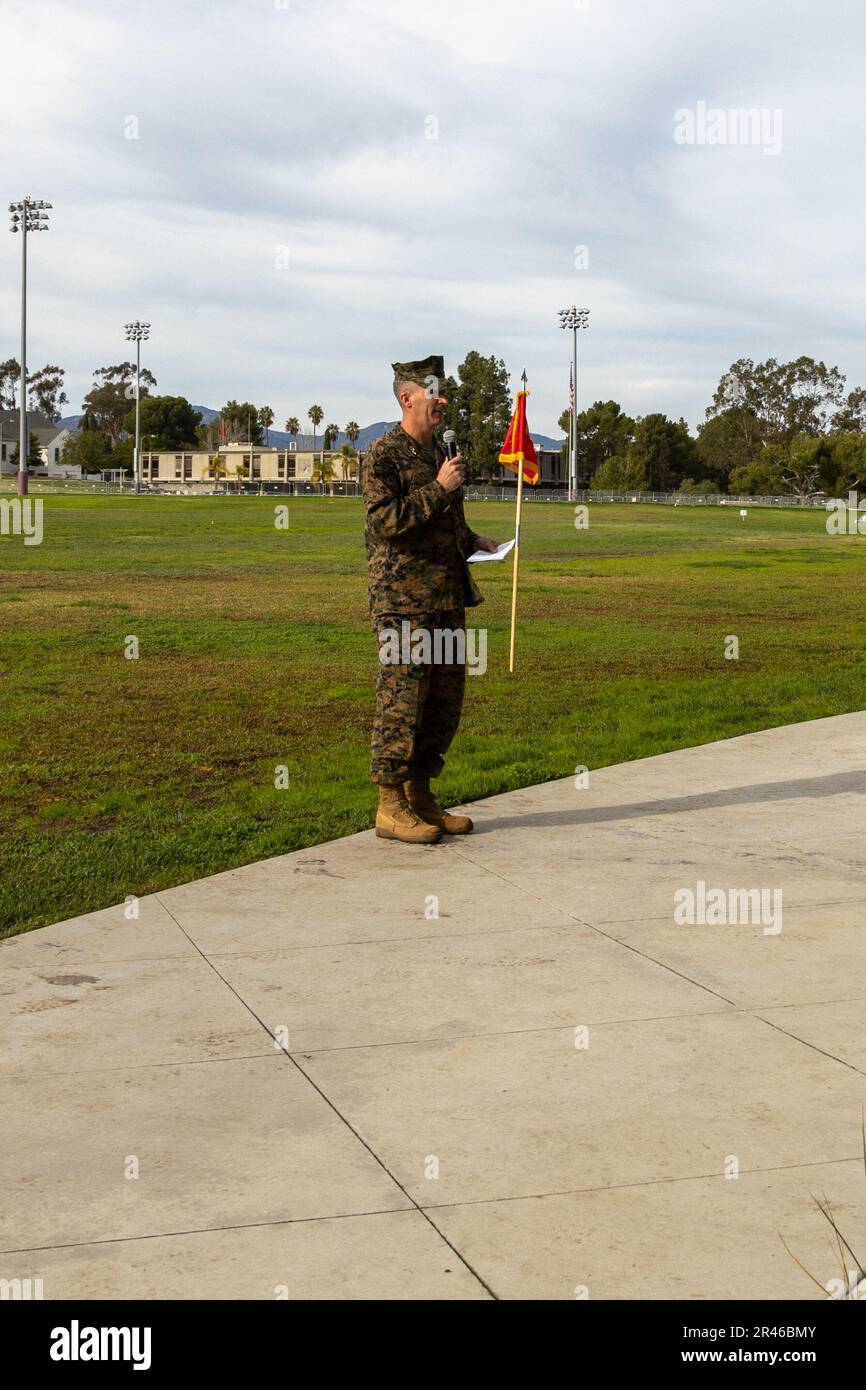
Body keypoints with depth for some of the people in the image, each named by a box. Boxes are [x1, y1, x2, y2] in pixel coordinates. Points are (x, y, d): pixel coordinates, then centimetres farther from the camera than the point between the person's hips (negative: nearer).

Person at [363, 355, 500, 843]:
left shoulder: (440, 452, 18)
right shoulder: (384, 455, -9)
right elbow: (384, 521, -21)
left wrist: (472, 541, 12)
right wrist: (439, 488, -19)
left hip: (448, 599, 9)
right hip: (404, 601, -9)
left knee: (444, 703, 11)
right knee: (401, 703, -5)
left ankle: (421, 796, 21)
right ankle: (391, 807, 2)